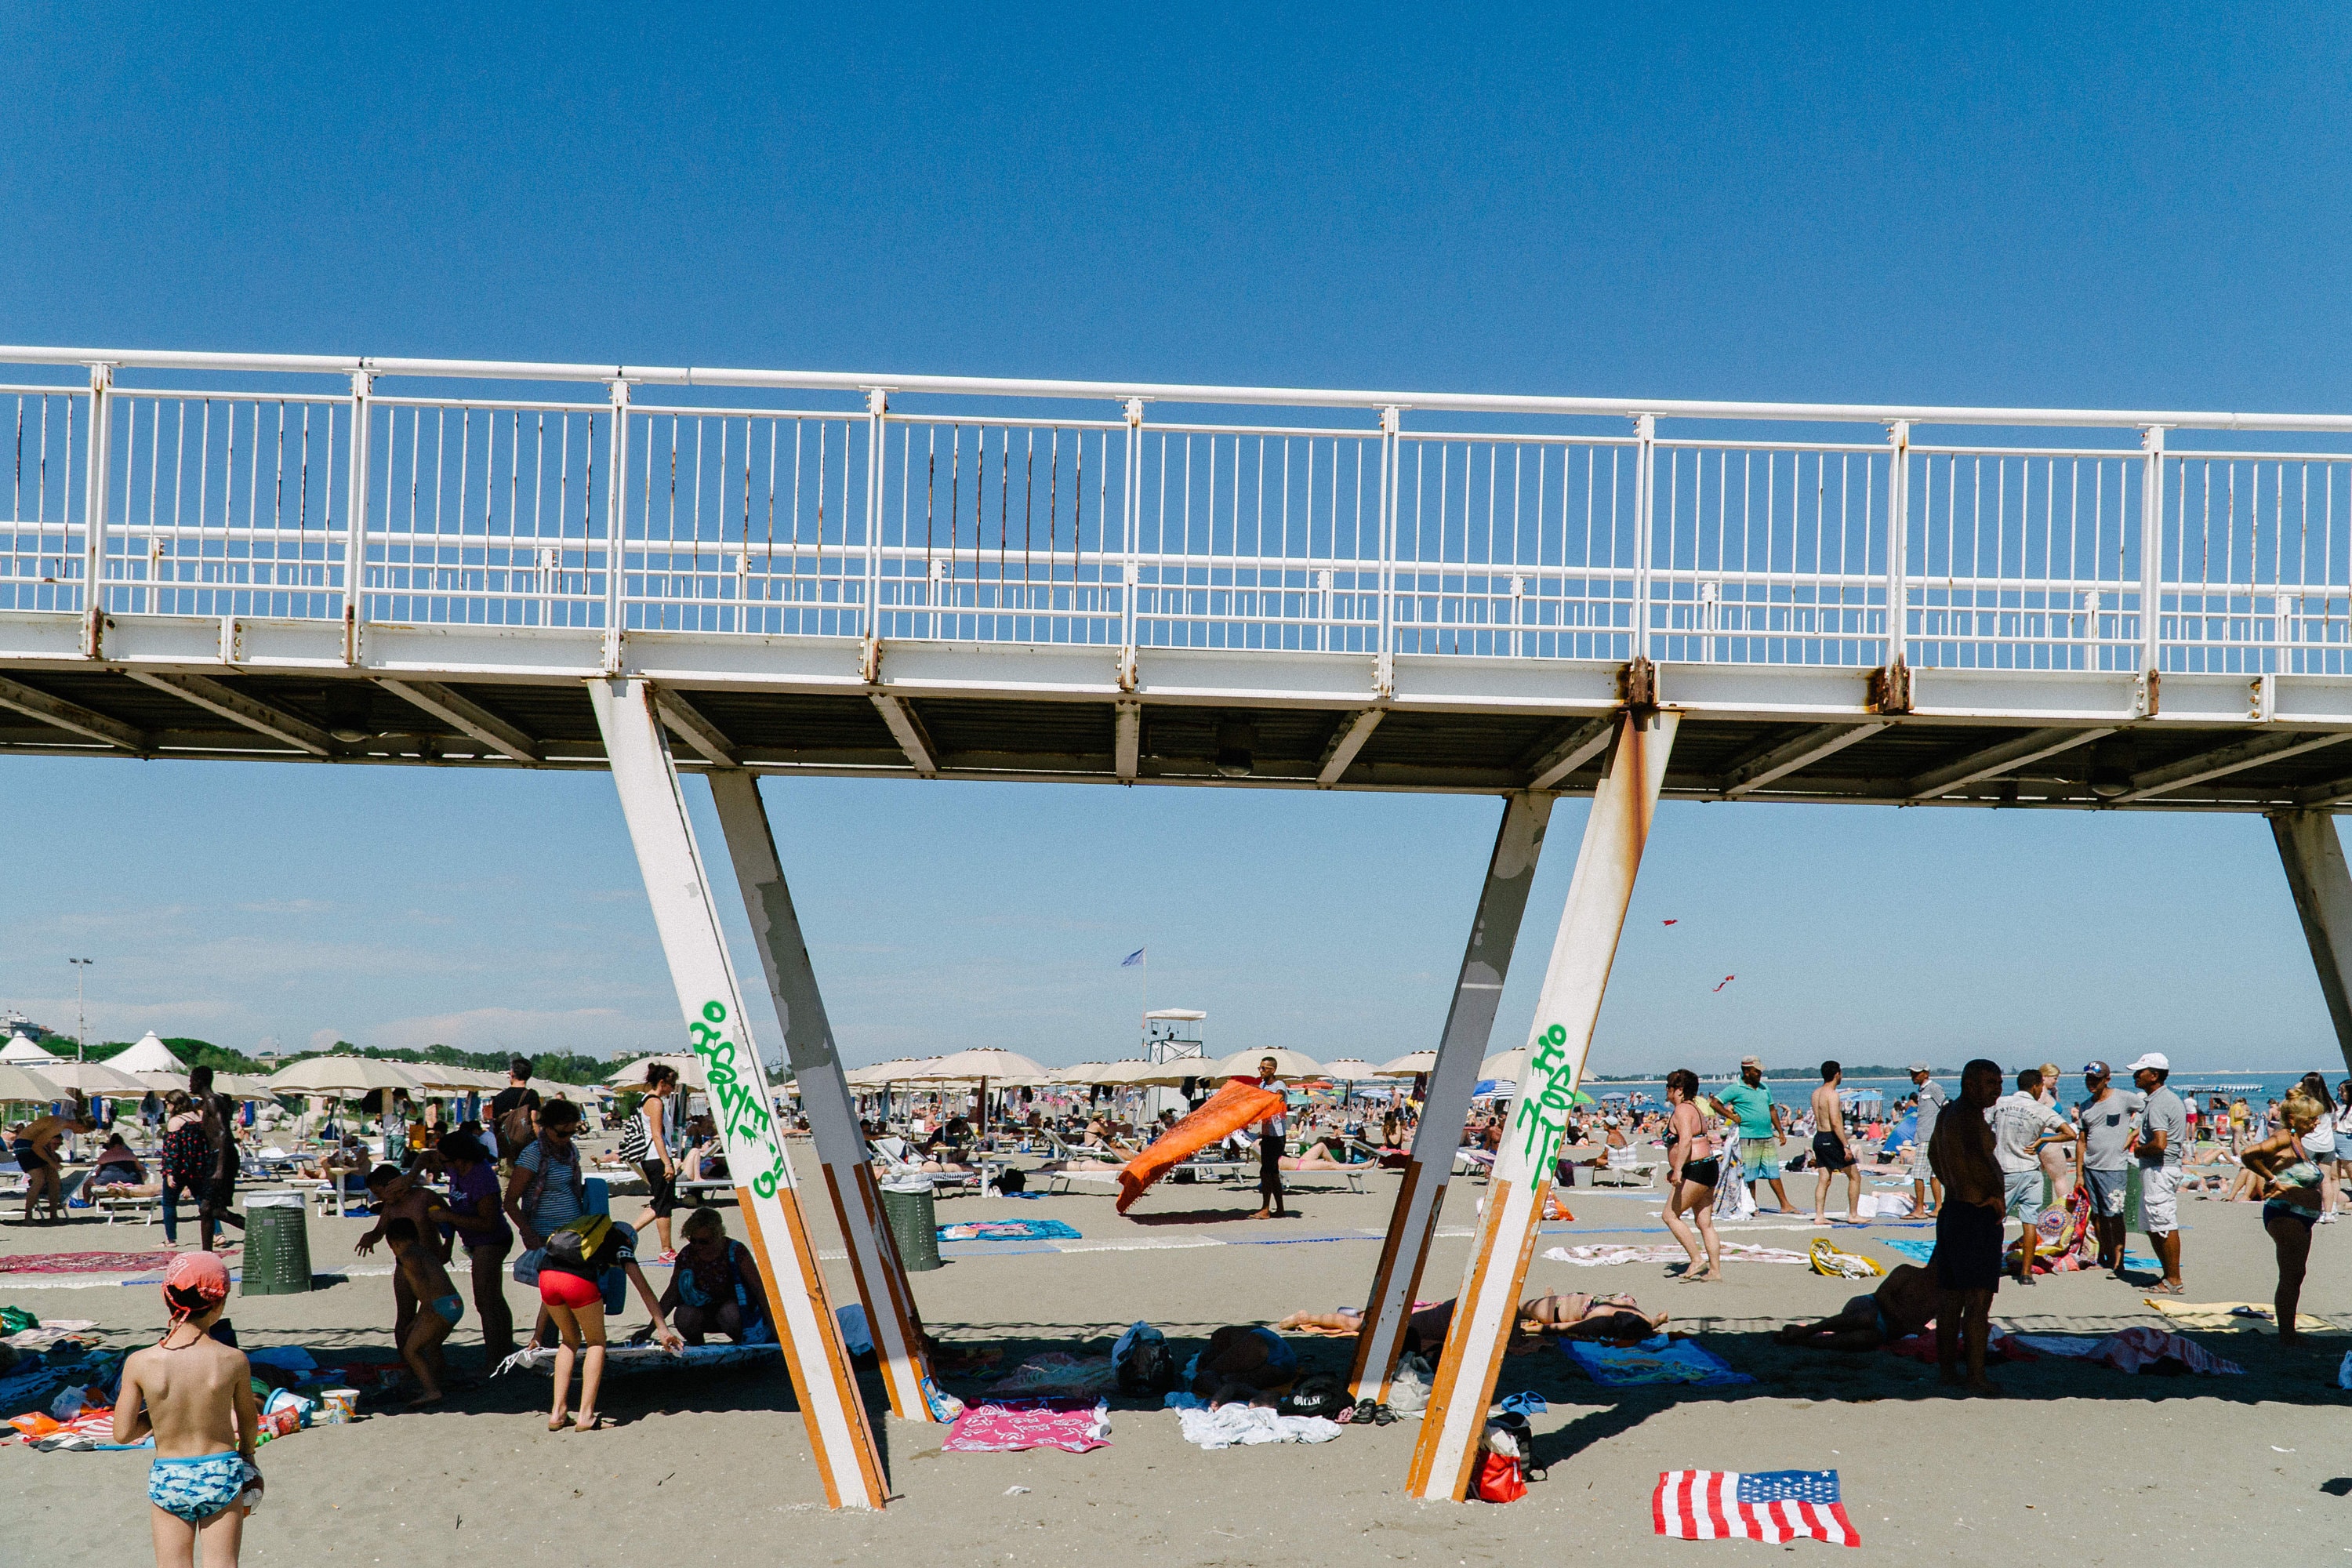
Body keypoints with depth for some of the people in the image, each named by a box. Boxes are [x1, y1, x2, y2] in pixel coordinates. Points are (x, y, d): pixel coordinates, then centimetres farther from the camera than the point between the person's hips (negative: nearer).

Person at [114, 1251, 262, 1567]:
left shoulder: (140, 1363, -13)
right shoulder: (233, 1360, -13)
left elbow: (122, 1433, -6)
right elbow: (249, 1422, 4)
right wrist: (247, 1452, 25)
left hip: (167, 1478, 1)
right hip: (221, 1474, -1)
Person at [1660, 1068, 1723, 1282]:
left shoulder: (1682, 1110, -11)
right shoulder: (1695, 1108, 20)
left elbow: (1685, 1140, -25)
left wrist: (1678, 1169, -31)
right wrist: (1675, 1170, 32)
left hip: (1695, 1170, -10)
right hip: (1708, 1168, 10)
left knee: (1670, 1215, -6)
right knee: (1705, 1223, 10)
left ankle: (1697, 1259, -8)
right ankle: (1715, 1270, 9)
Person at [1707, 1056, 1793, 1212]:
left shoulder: (1764, 1087, 14)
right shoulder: (1736, 1089, -6)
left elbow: (1772, 1110, 21)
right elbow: (1714, 1102, -10)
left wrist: (1780, 1132, 17)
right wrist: (1732, 1117, -12)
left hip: (1768, 1137, 6)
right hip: (1748, 1139, -6)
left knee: (1774, 1173, 8)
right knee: (1749, 1176, 1)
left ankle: (1785, 1205, 10)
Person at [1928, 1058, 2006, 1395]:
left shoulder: (1947, 1114, 14)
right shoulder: (1971, 1116, -17)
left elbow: (1934, 1153, 32)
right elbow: (1977, 1155, -36)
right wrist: (1996, 1196, -22)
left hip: (1952, 1211, 10)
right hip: (1978, 1216, -10)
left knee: (1950, 1295, 15)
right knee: (1978, 1300, -6)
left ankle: (1947, 1367, 22)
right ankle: (1977, 1377, -5)